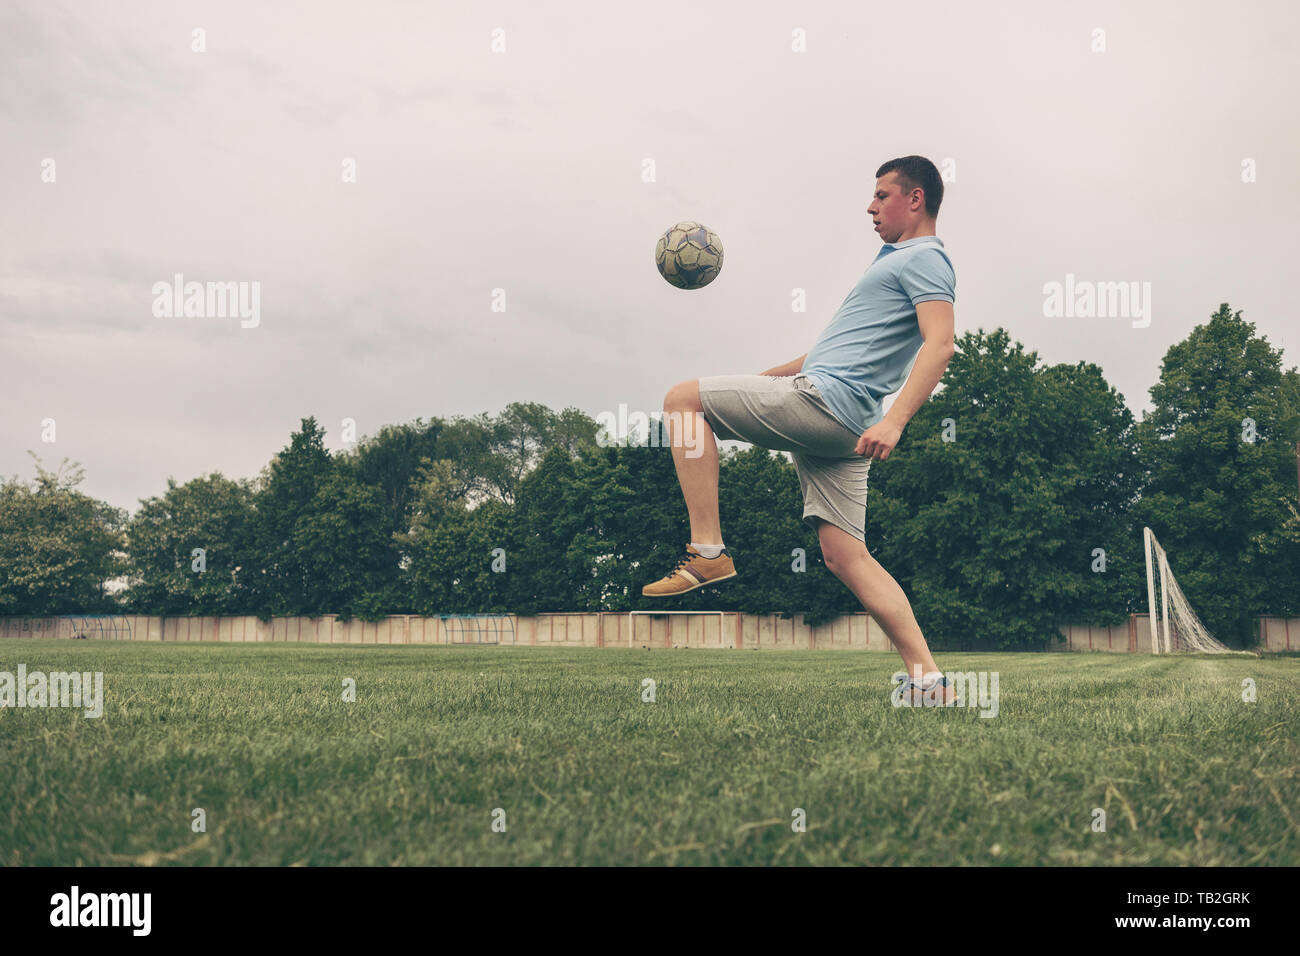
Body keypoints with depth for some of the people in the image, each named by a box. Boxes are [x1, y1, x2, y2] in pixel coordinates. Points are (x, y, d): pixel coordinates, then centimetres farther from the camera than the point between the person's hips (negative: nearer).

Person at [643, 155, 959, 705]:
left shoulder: (924, 259, -3)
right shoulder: (897, 260, 28)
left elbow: (940, 345, -19)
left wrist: (893, 422, -30)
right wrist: (769, 375, 38)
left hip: (824, 399, -10)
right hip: (838, 427, 10)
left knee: (683, 398, -5)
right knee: (845, 556, 3)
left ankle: (708, 552, -14)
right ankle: (930, 682, -2)